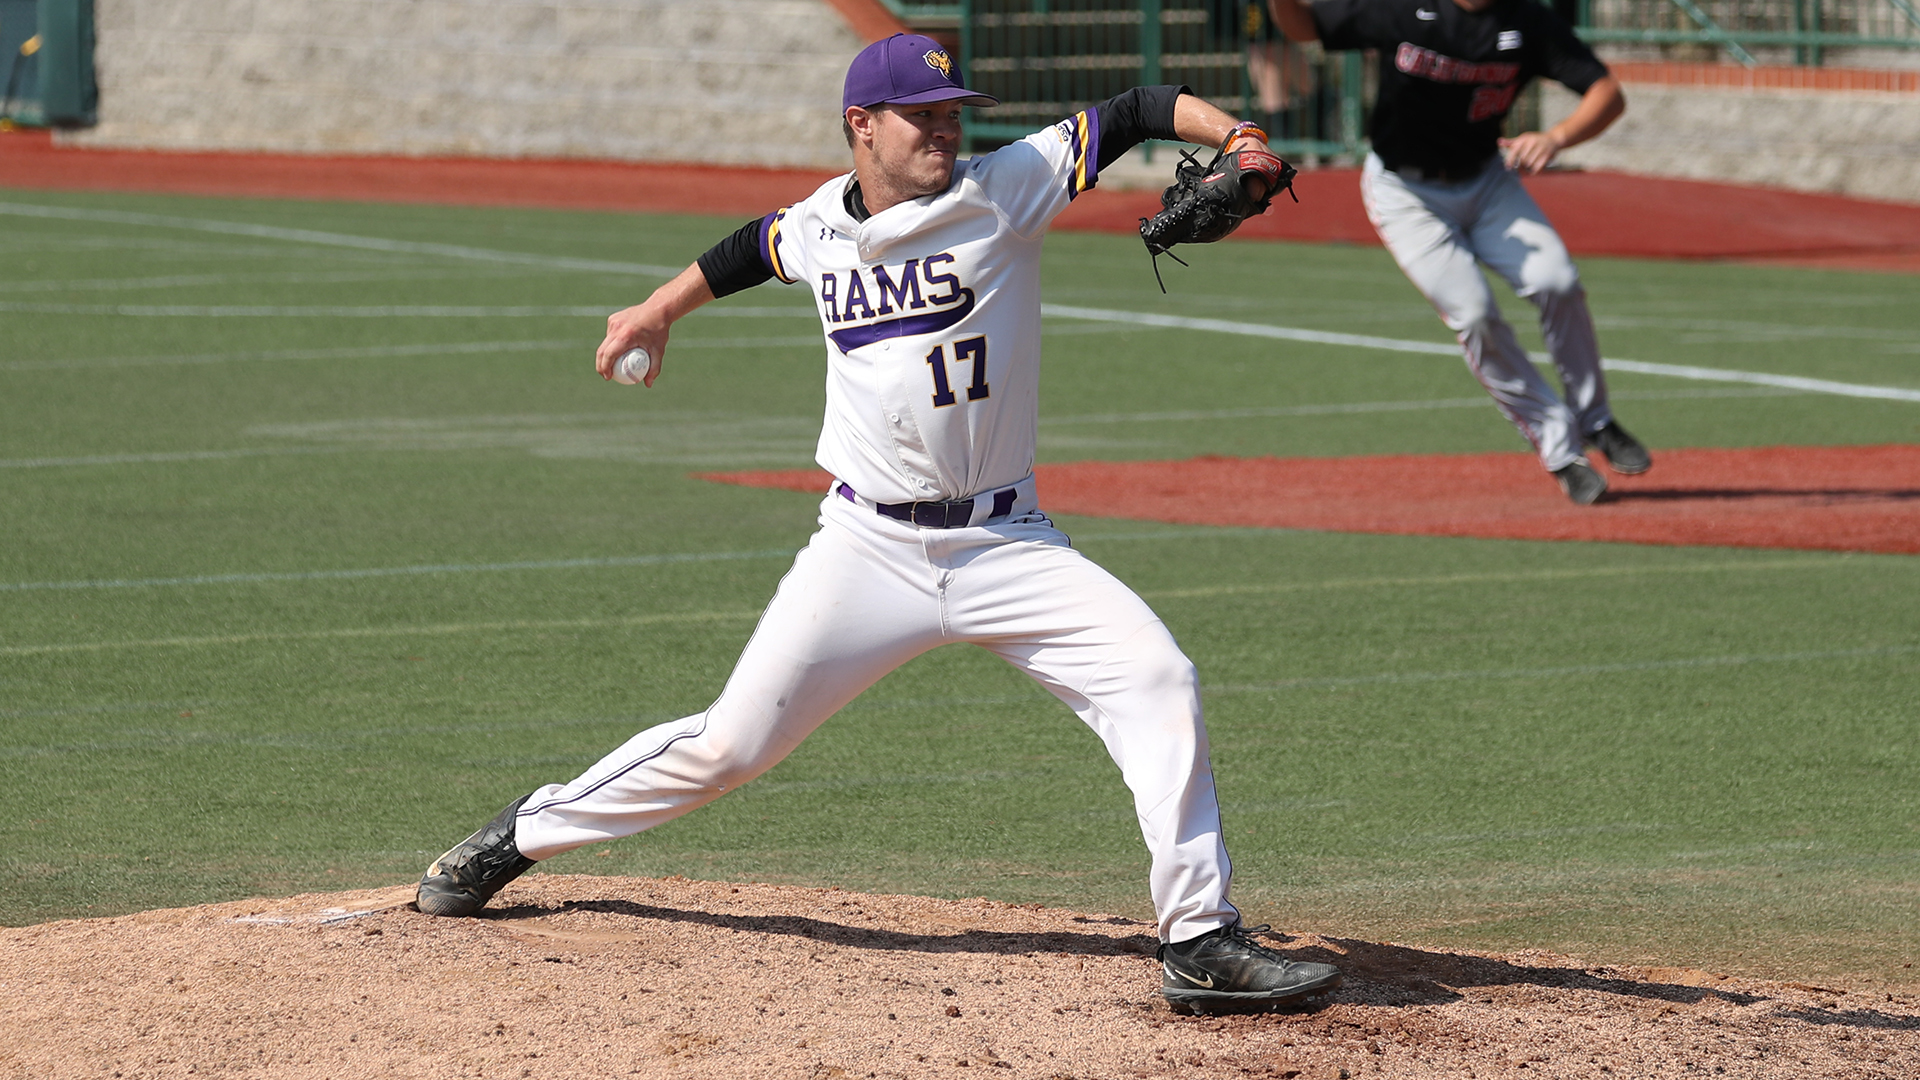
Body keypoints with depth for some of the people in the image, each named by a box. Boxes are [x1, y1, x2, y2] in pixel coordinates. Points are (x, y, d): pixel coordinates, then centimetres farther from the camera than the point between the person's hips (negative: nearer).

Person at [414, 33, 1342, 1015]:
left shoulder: (1004, 191, -7)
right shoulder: (817, 229, 3)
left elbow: (1133, 115, -14)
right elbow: (754, 248, 27)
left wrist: (1231, 135, -31)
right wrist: (660, 309, 36)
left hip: (1004, 547, -1)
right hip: (869, 548, 1)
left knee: (1154, 678, -20)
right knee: (731, 743, 1)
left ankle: (1200, 945, -15)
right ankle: (522, 834, 23)